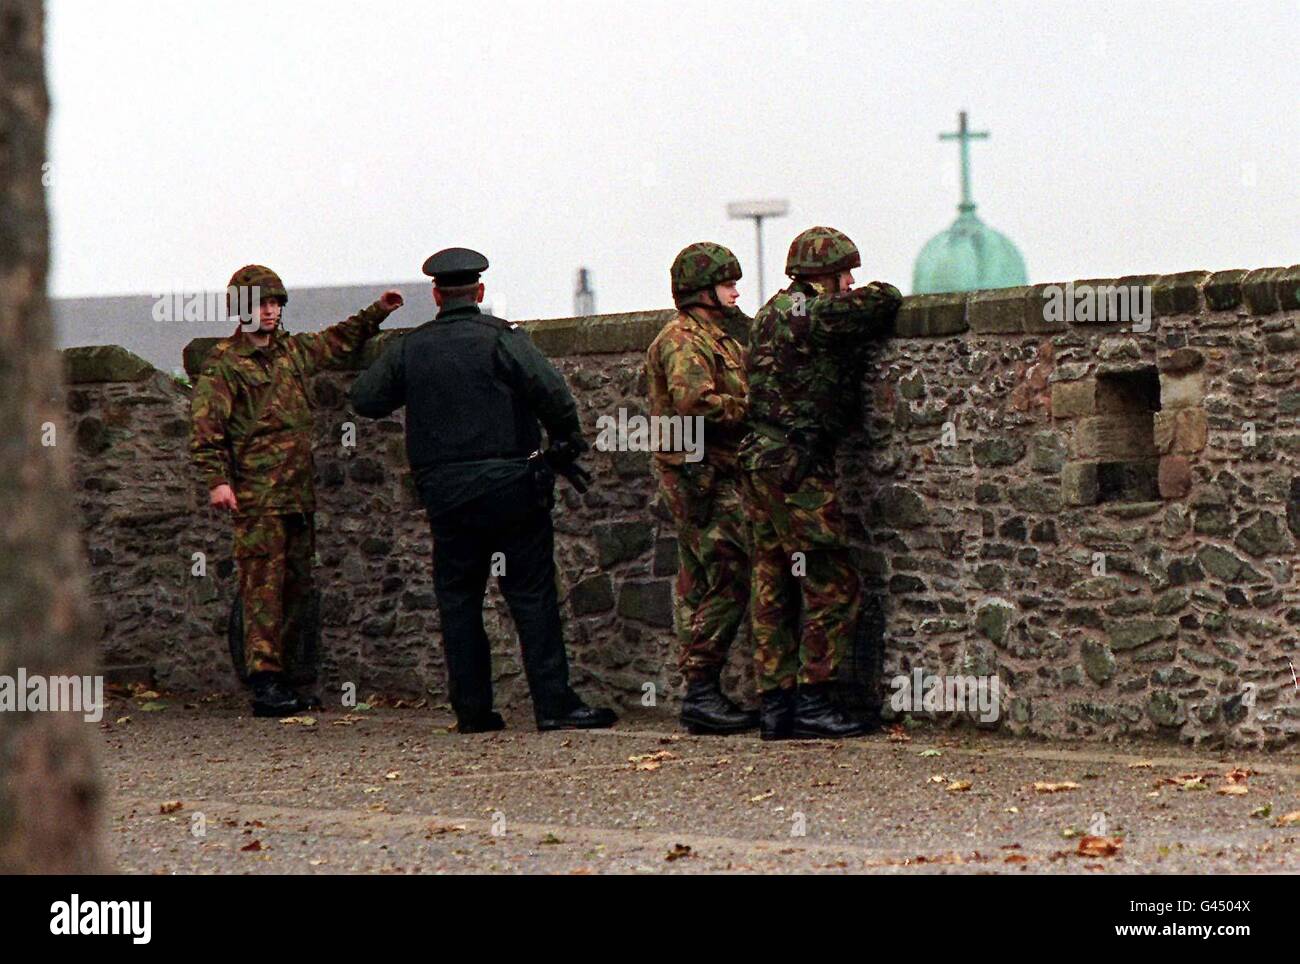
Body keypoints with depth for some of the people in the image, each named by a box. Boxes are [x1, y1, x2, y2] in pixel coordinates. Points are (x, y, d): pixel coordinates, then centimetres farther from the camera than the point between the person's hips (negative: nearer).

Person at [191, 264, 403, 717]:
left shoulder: (293, 350, 16)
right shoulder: (224, 362, -3)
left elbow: (337, 341, 36)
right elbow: (205, 426, -9)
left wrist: (376, 313, 28)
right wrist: (217, 479, -18)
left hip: (298, 490, 7)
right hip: (256, 494, -7)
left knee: (297, 586, 8)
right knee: (263, 586, -10)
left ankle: (275, 675, 14)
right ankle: (265, 683, -12)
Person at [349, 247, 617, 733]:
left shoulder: (409, 349, 6)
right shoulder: (501, 338, -5)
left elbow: (364, 398, 14)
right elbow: (552, 392, -17)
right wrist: (565, 444, -1)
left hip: (443, 491, 3)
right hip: (507, 484, -3)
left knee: (457, 597, 11)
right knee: (532, 593, -1)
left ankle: (472, 708, 10)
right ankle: (554, 702, -6)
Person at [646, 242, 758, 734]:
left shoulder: (717, 336, 21)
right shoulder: (684, 339, -11)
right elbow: (694, 401, -25)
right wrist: (748, 410, -15)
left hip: (716, 476, 10)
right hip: (703, 476, -10)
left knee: (701, 586, 10)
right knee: (730, 578, -12)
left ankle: (701, 694, 12)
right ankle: (702, 690, -12)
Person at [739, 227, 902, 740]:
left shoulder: (772, 312, 14)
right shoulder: (817, 314, -14)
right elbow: (885, 299, -7)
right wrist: (871, 294, 13)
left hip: (762, 461, 10)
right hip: (798, 466, -10)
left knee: (775, 587, 10)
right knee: (832, 583, -6)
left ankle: (775, 704, 11)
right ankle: (813, 700, -8)